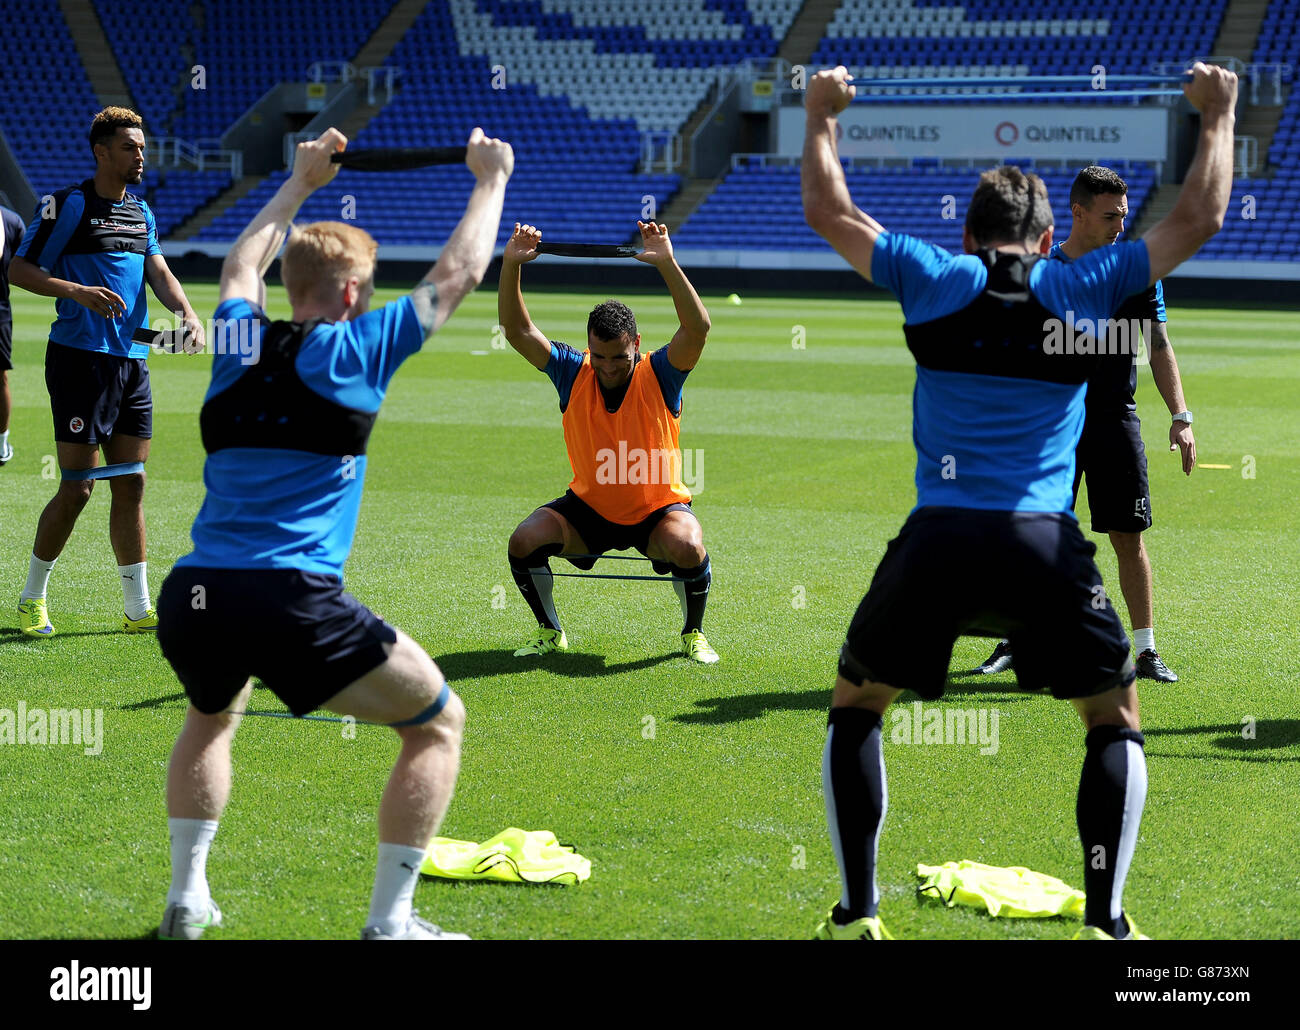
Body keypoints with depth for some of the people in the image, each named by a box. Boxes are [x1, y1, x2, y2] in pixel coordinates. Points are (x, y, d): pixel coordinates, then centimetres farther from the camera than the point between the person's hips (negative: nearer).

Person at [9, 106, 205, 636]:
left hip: (132, 360, 7)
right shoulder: (66, 205, -6)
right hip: (79, 358, -7)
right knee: (77, 487, -6)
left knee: (130, 486, 8)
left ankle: (138, 609, 13)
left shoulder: (141, 213, 15)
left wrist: (187, 312, -13)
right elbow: (18, 269, -8)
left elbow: (159, 272, 7)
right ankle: (31, 598, 10)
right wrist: (78, 291, -22)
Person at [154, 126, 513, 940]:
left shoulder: (239, 343, 14)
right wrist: (491, 180, 29)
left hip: (190, 600, 6)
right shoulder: (352, 351, 2)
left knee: (213, 713, 38)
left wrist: (299, 184, 49)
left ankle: (187, 897, 31)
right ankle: (389, 923, 6)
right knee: (438, 722, 10)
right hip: (292, 601, -6)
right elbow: (460, 272, 14)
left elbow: (242, 266, 39)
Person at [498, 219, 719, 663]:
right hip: (589, 509, 2)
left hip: (658, 509, -2)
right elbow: (517, 330, -15)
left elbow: (698, 327, -32)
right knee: (525, 541, -21)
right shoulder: (574, 373, -10)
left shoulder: (659, 376, -16)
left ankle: (693, 634, -4)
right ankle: (549, 631, 5)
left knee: (687, 546, -33)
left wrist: (667, 264, -43)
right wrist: (511, 265, -29)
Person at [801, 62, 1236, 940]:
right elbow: (1199, 219, 19)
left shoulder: (932, 280, 9)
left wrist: (822, 117, 38)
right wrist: (1217, 116, 32)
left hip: (937, 539, 1)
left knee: (856, 705, 21)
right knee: (1115, 721, 18)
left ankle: (857, 915, 13)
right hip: (1043, 542, 0)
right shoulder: (1082, 291, 8)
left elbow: (828, 211, 23)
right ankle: (1105, 921, 7)